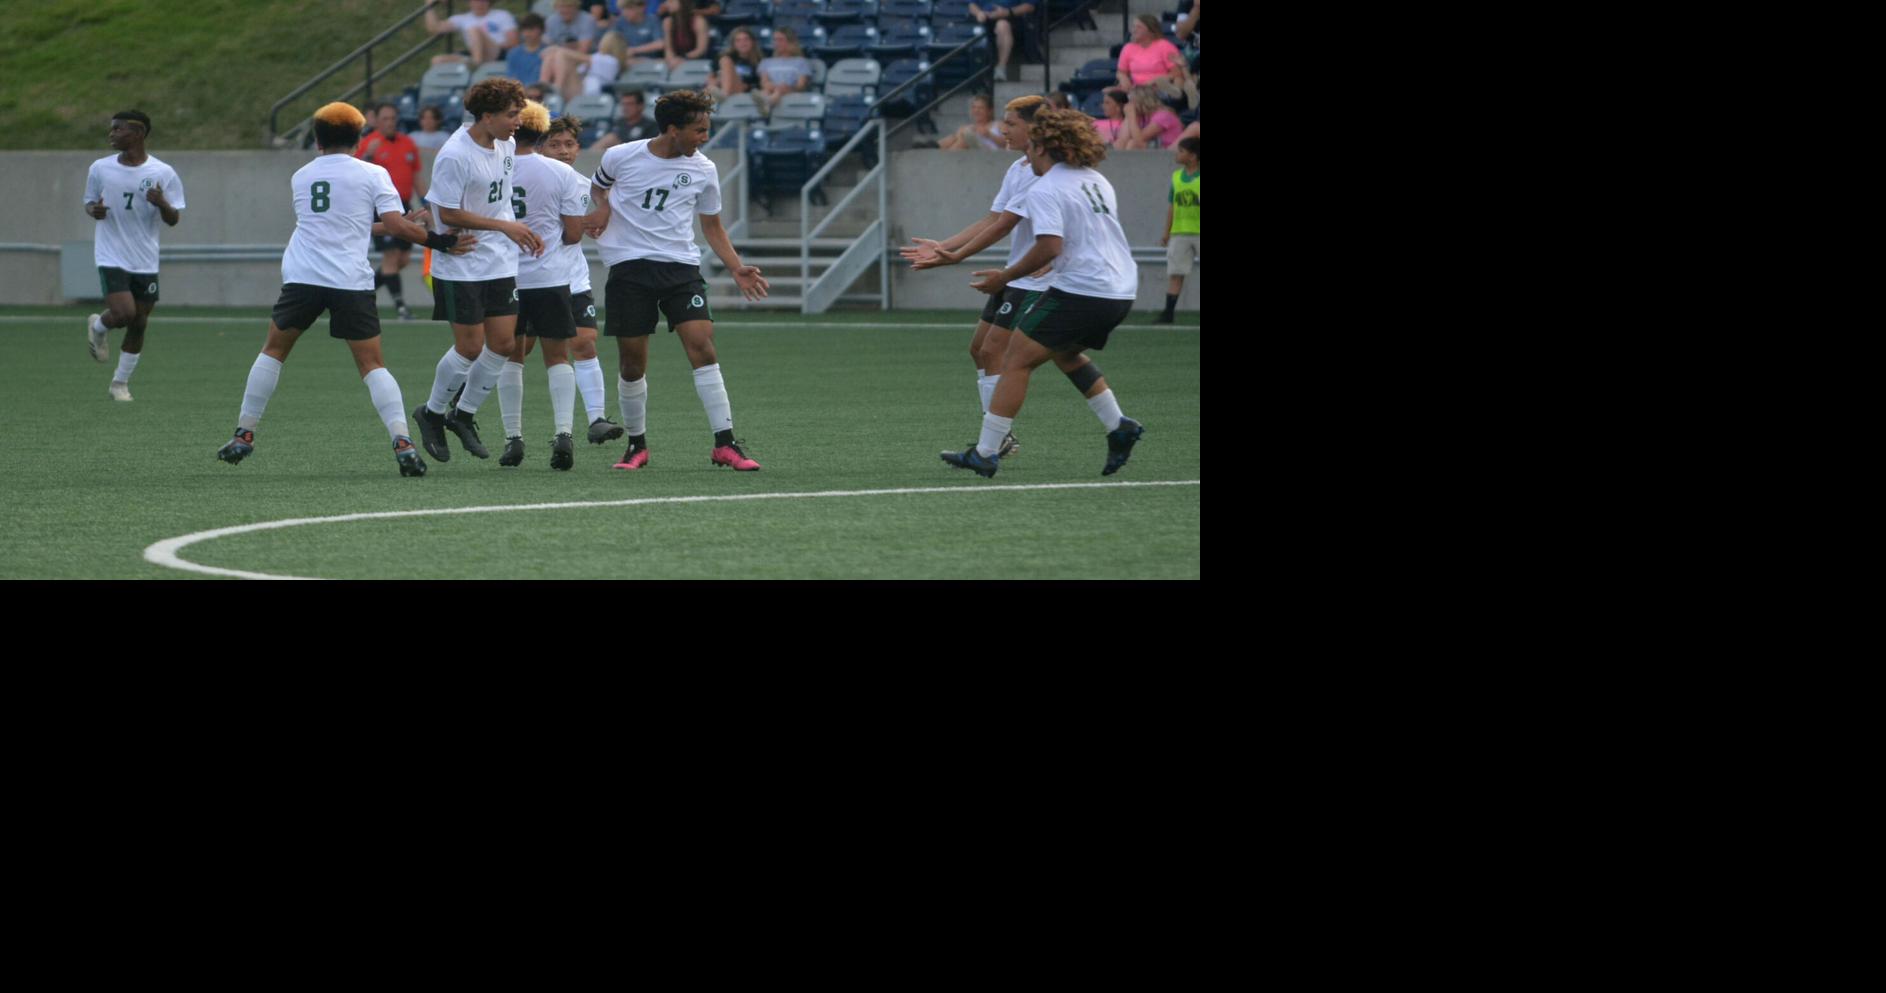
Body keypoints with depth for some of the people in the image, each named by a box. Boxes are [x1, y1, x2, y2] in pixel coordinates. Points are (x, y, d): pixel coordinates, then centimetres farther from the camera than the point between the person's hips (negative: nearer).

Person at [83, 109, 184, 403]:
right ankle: (98, 327, 15)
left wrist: (162, 204, -23)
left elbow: (173, 220, -1)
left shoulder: (163, 173, -4)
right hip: (111, 257, -1)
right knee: (123, 313, -19)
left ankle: (121, 382, 21)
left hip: (145, 262, 1)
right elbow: (89, 201, 14)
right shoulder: (100, 169, 0)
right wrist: (94, 210, -10)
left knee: (138, 324, 5)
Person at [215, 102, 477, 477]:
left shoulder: (301, 177, 17)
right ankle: (402, 442, -15)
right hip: (351, 282, -2)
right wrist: (439, 241, 5)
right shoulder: (372, 175, 4)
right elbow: (396, 225, -5)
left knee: (274, 350, 19)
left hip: (302, 277, 2)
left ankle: (243, 435, 19)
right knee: (372, 365, 2)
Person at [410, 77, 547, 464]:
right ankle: (432, 413, 19)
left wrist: (521, 233, 11)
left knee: (503, 344, 4)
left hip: (500, 264, 7)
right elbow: (448, 214, -19)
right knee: (470, 348, -4)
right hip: (461, 268, -7)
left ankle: (464, 415, 21)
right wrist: (504, 226, -19)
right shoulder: (455, 156, -21)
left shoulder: (506, 145, 5)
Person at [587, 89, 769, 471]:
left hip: (681, 267, 1)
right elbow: (597, 185, 22)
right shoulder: (620, 157, 0)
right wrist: (602, 205, -1)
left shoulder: (703, 170, 4)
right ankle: (637, 445, 20)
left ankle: (724, 444, -16)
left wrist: (737, 268, 4)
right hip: (629, 265, -1)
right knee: (633, 362, 0)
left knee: (701, 343, -16)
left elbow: (712, 226, 16)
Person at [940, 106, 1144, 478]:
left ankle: (985, 453, -7)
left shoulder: (1044, 190, -10)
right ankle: (1119, 427, 21)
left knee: (1016, 361, -3)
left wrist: (1005, 277, -13)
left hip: (1081, 291, -9)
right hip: (1121, 291, 9)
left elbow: (1050, 246, -22)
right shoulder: (1096, 180, 15)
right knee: (1067, 355, 31)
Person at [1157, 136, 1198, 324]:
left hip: (1198, 231, -4)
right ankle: (1168, 314, 3)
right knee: (1175, 273, 2)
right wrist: (1166, 232, 14)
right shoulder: (1177, 176, 9)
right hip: (1179, 233, 4)